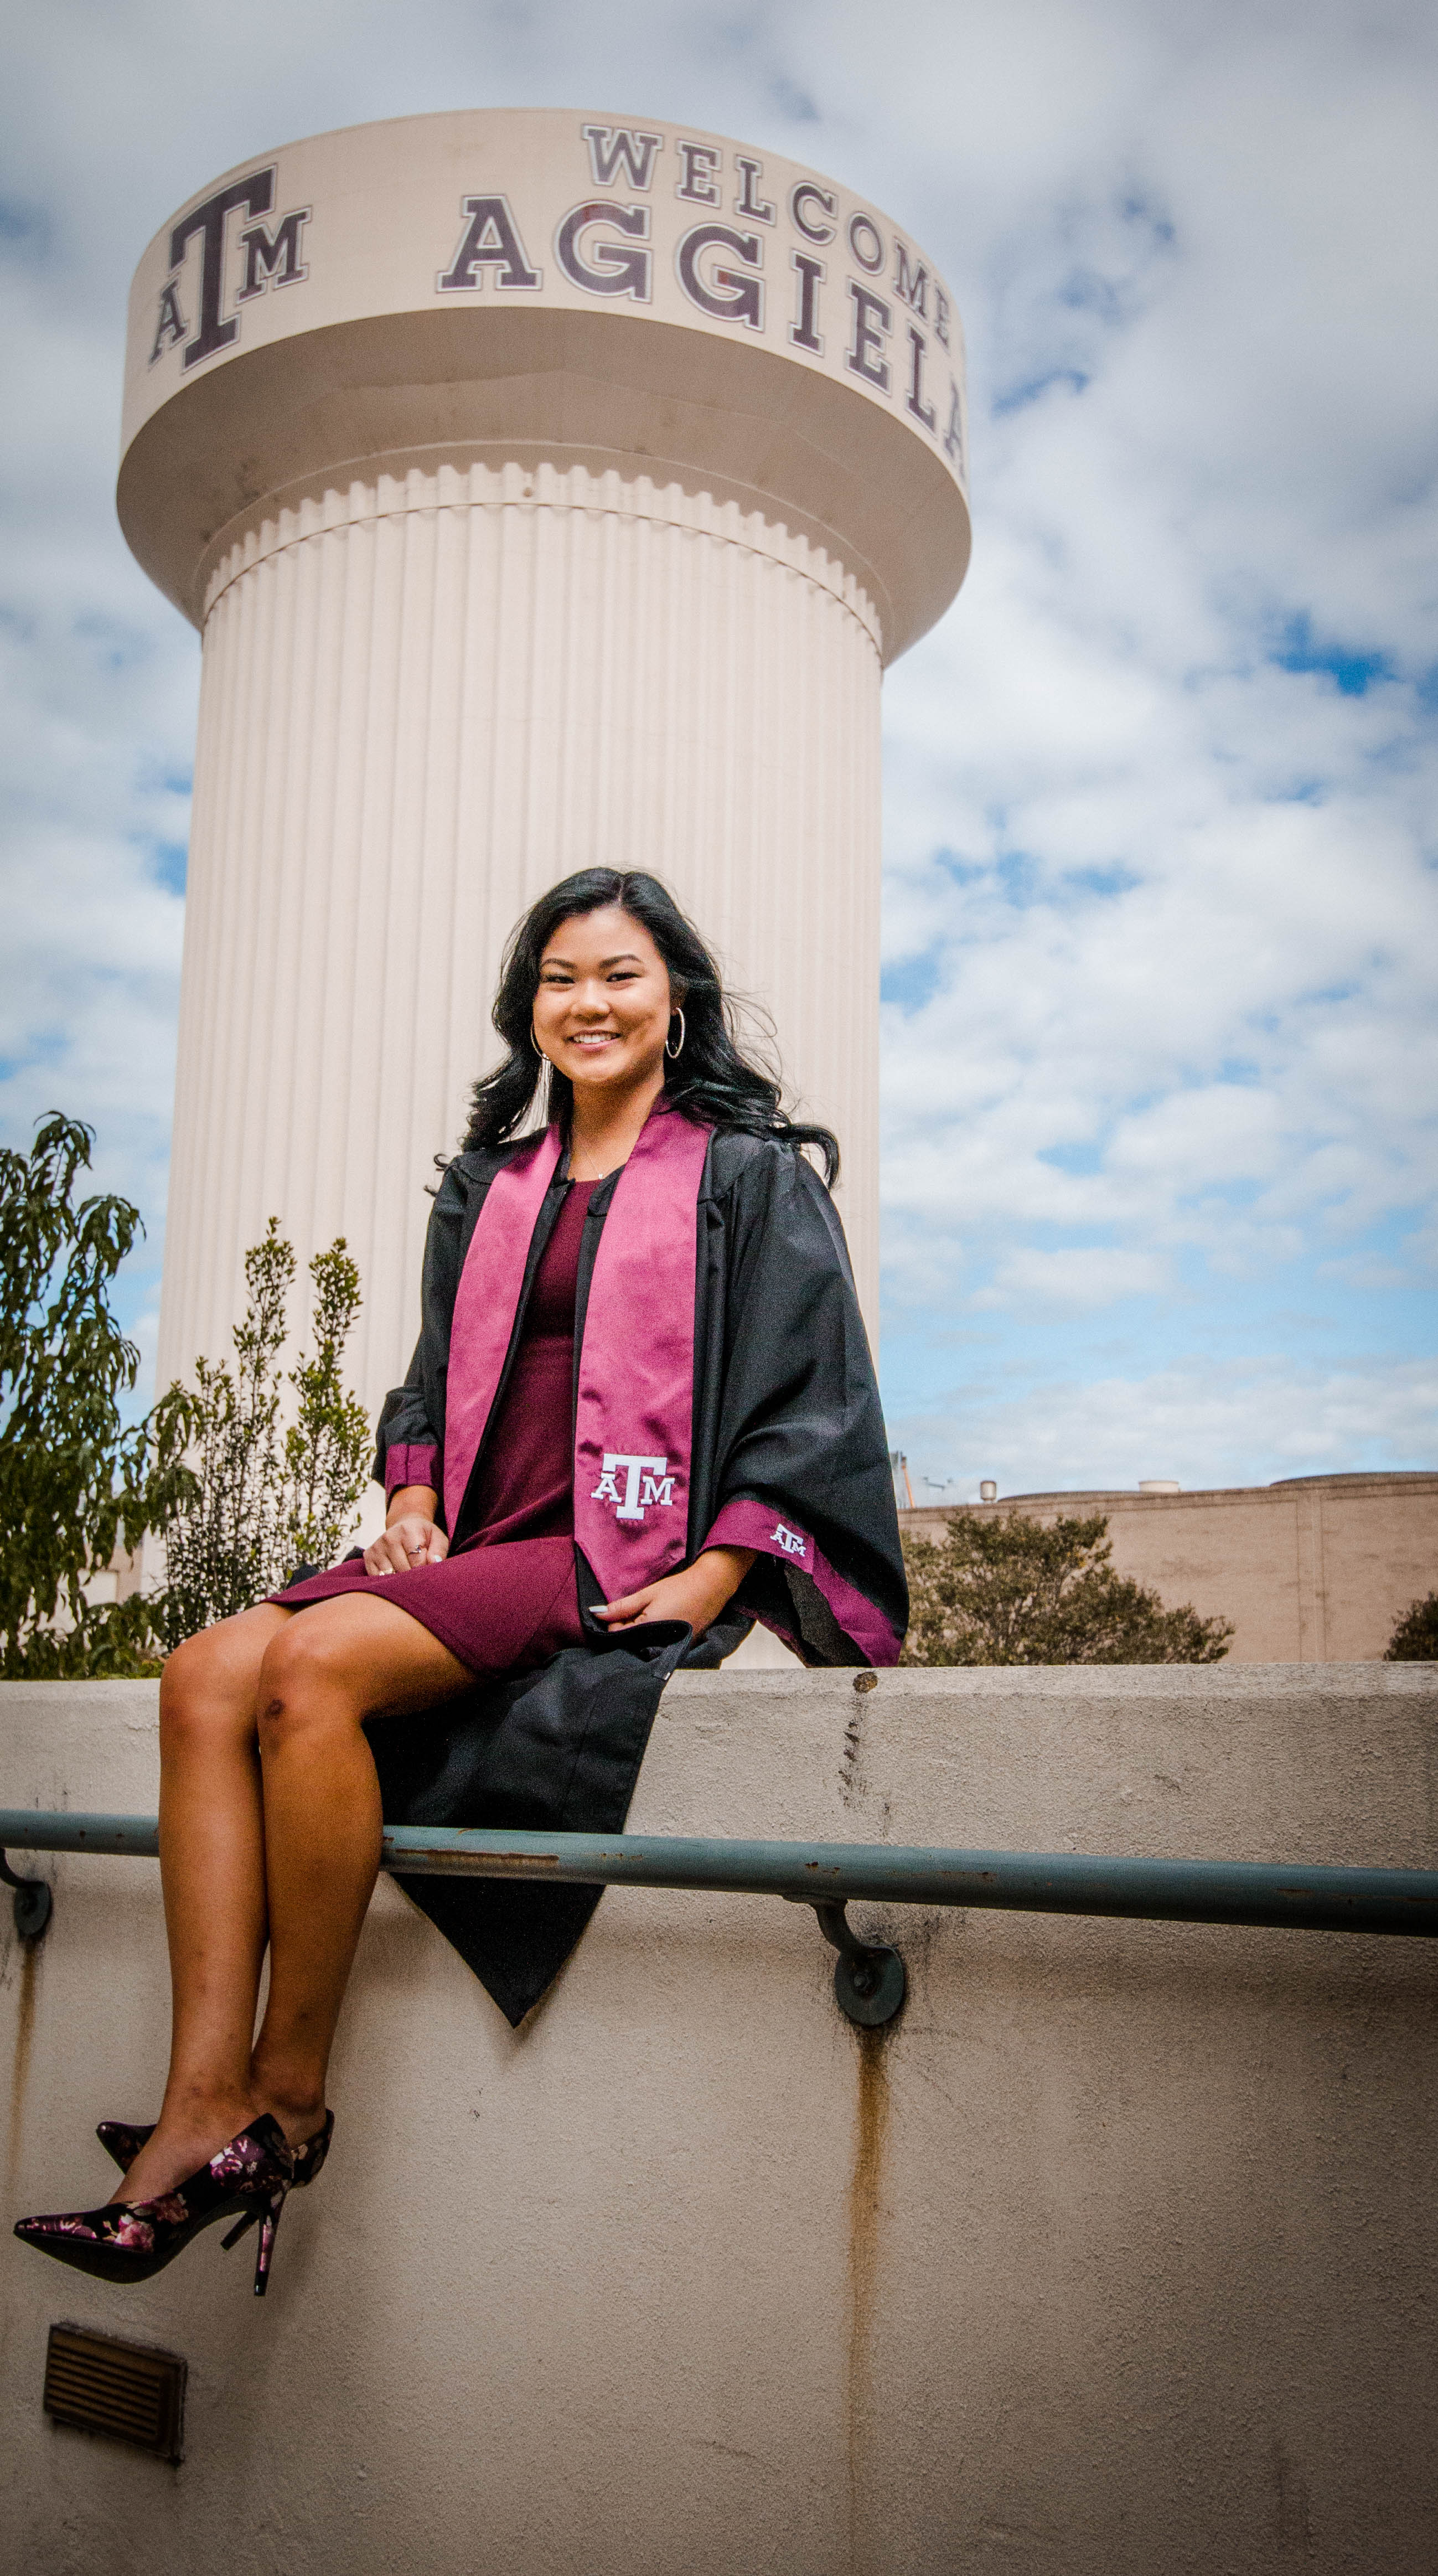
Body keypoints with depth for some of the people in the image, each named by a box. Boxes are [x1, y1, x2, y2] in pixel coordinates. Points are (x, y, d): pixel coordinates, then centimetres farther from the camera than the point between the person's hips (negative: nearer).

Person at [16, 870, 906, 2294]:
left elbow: (816, 1399, -2)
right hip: (479, 1544, 6)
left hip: (629, 1560, -6)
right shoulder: (489, 1190, 22)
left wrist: (712, 1576, -13)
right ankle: (205, 2105, -23)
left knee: (315, 1666, -28)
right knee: (207, 1675, -19)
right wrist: (411, 1497, 6)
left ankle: (288, 2096, -15)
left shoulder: (751, 1176, 5)